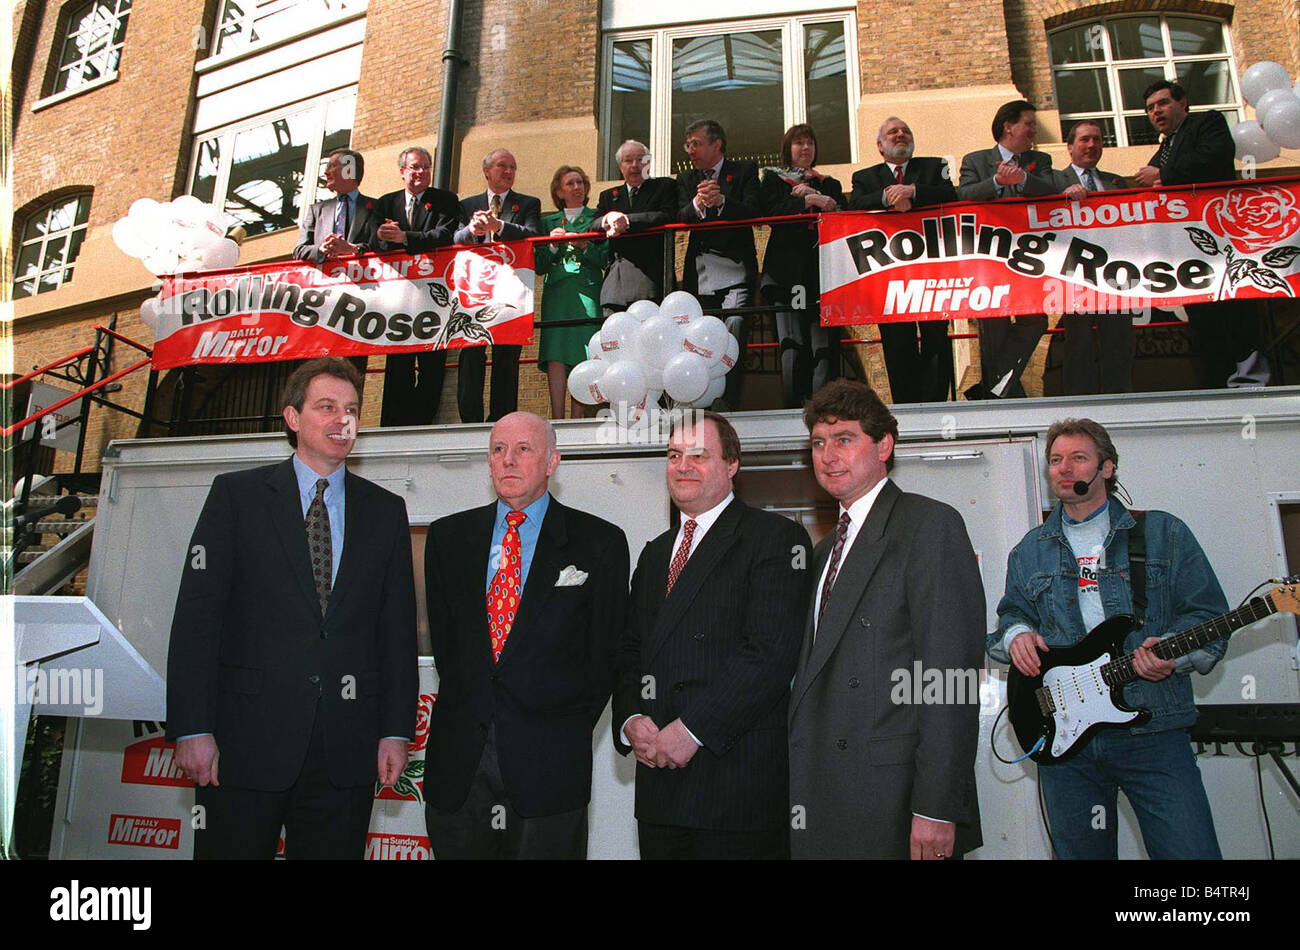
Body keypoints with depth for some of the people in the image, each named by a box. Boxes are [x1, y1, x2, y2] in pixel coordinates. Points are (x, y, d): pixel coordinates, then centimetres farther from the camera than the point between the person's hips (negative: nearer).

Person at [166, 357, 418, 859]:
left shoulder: (386, 511, 10)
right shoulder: (236, 494, 4)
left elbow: (398, 630, 7)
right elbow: (197, 616, -2)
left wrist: (396, 730, 1)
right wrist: (191, 728, -9)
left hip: (347, 750, 2)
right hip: (246, 740, -2)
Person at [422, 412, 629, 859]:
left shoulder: (600, 542, -1)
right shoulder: (447, 536, 9)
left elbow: (603, 653, 0)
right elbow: (443, 638, 11)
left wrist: (569, 734, -1)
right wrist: (463, 709, 3)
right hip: (458, 761, 3)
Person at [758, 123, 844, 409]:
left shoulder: (829, 184, 25)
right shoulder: (773, 179, 18)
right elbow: (770, 213, -1)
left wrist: (811, 194, -2)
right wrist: (808, 201, -12)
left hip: (822, 270, 2)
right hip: (788, 271, -2)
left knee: (824, 343, -11)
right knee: (792, 345, -14)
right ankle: (793, 407, -13)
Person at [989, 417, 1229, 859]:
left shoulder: (1164, 534, 7)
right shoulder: (1029, 552, 14)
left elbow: (1210, 615, 4)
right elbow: (1010, 614, 20)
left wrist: (1173, 653, -15)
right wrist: (1016, 634, -4)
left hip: (1152, 731, -2)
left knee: (1190, 850, -7)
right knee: (1081, 852, 10)